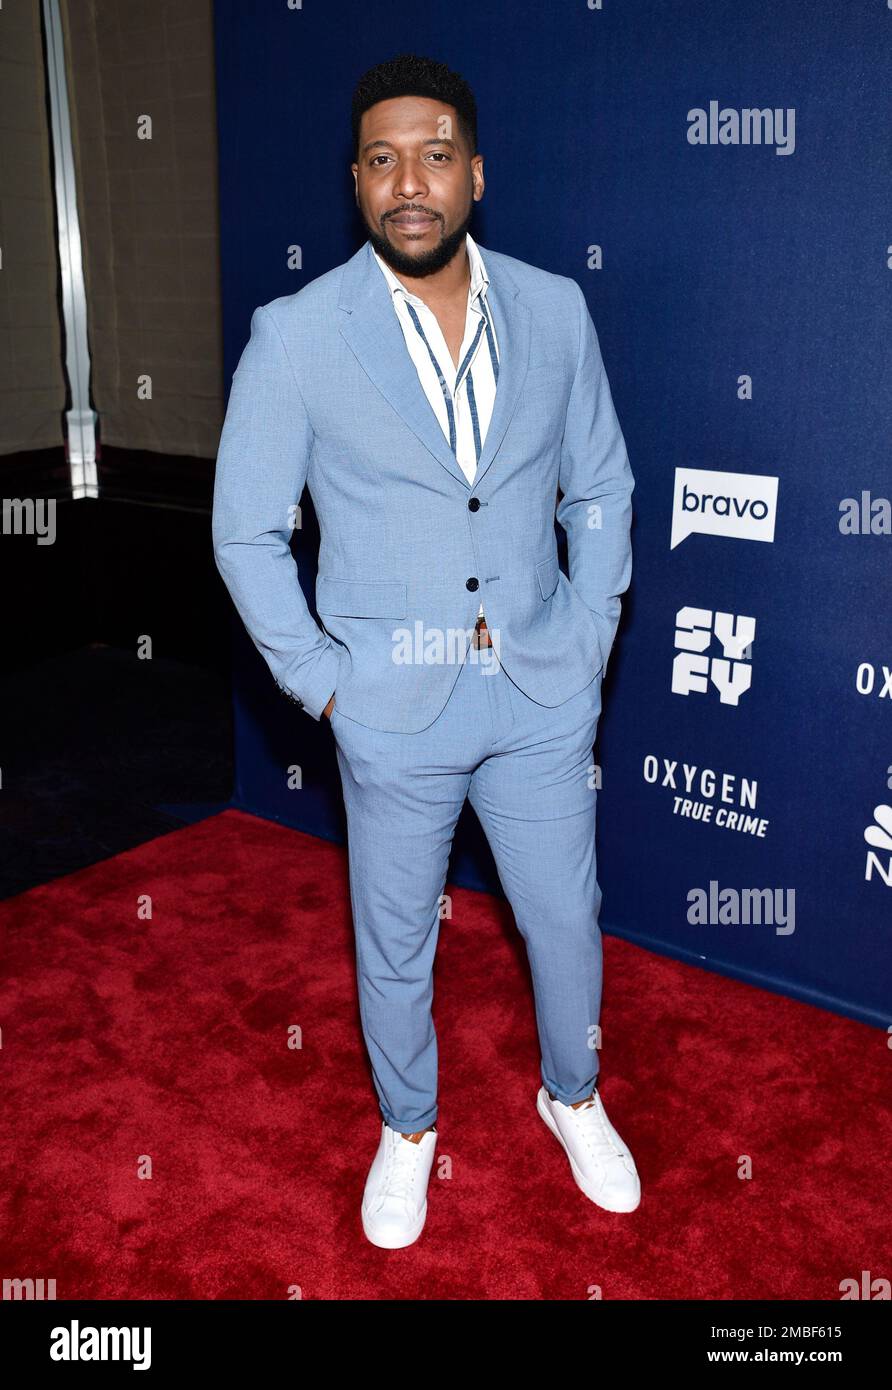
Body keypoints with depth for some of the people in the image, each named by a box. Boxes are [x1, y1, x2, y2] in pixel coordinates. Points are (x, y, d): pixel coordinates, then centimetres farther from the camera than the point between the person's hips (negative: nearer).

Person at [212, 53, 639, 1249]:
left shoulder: (555, 311, -2)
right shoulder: (296, 334, -10)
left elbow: (602, 486, 9)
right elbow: (246, 530, -4)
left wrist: (591, 636, 2)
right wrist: (318, 681, -6)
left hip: (543, 696, 3)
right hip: (394, 710, -2)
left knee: (566, 919, 17)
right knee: (395, 945, 15)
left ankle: (573, 1095, 46)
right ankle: (407, 1127, 43)